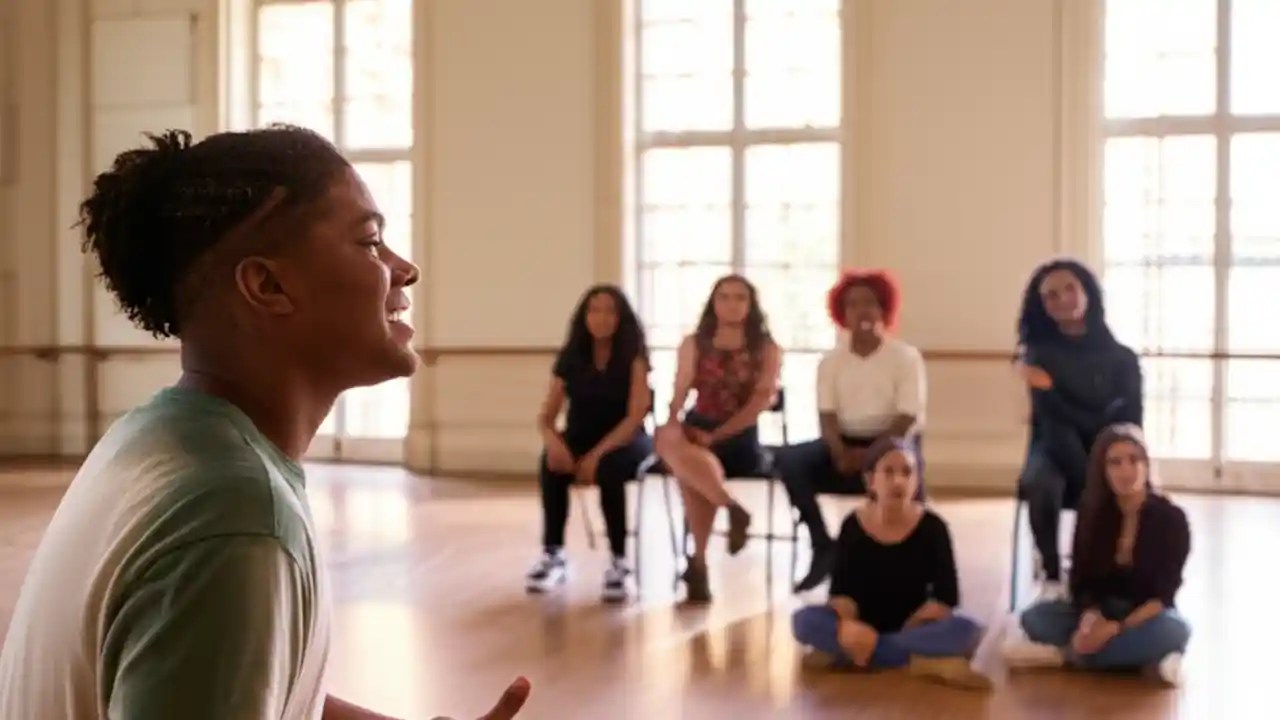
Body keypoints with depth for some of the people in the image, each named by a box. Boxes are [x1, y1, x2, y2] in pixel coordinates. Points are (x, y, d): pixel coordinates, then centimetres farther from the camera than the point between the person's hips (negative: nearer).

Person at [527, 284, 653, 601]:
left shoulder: (633, 357, -8)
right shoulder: (570, 358, 1)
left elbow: (636, 416, -16)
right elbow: (546, 416, 0)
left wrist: (598, 453, -28)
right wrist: (553, 441, -24)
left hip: (625, 441, -3)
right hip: (579, 440, 3)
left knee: (608, 467, -37)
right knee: (551, 462, -31)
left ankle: (619, 561, -26)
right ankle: (553, 554, -22)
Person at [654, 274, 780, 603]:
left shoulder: (767, 349, 6)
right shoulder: (693, 344, 13)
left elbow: (761, 401, -6)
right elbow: (680, 393, 4)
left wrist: (715, 436, -17)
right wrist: (673, 424, -20)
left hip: (740, 439, -3)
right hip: (695, 430, 3)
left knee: (688, 471, -34)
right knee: (667, 440, -35)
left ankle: (699, 560, -25)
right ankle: (732, 508, -32)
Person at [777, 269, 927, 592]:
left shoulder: (906, 356, -1)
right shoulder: (831, 360, 7)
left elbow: (907, 418, -10)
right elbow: (827, 414, -2)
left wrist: (872, 454, -24)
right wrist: (839, 451, -23)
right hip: (845, 442, 3)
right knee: (789, 459, -24)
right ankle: (823, 546, -19)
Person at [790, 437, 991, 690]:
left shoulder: (932, 527, -9)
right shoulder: (853, 527, -7)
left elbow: (946, 596, -10)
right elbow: (841, 591, -9)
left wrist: (908, 629, -21)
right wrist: (847, 623, -30)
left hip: (915, 626, -1)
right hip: (863, 627, 1)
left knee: (967, 631, -30)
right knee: (805, 620, -28)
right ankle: (924, 662, -31)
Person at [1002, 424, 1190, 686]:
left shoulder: (1171, 519, -12)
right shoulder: (1092, 513, -4)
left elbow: (1164, 594, -16)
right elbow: (1081, 581, -5)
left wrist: (1117, 628, -29)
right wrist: (1091, 617, -27)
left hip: (1146, 616, -2)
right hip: (1099, 612, 2)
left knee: (1174, 630, -37)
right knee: (1035, 618, -22)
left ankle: (1067, 653, -28)